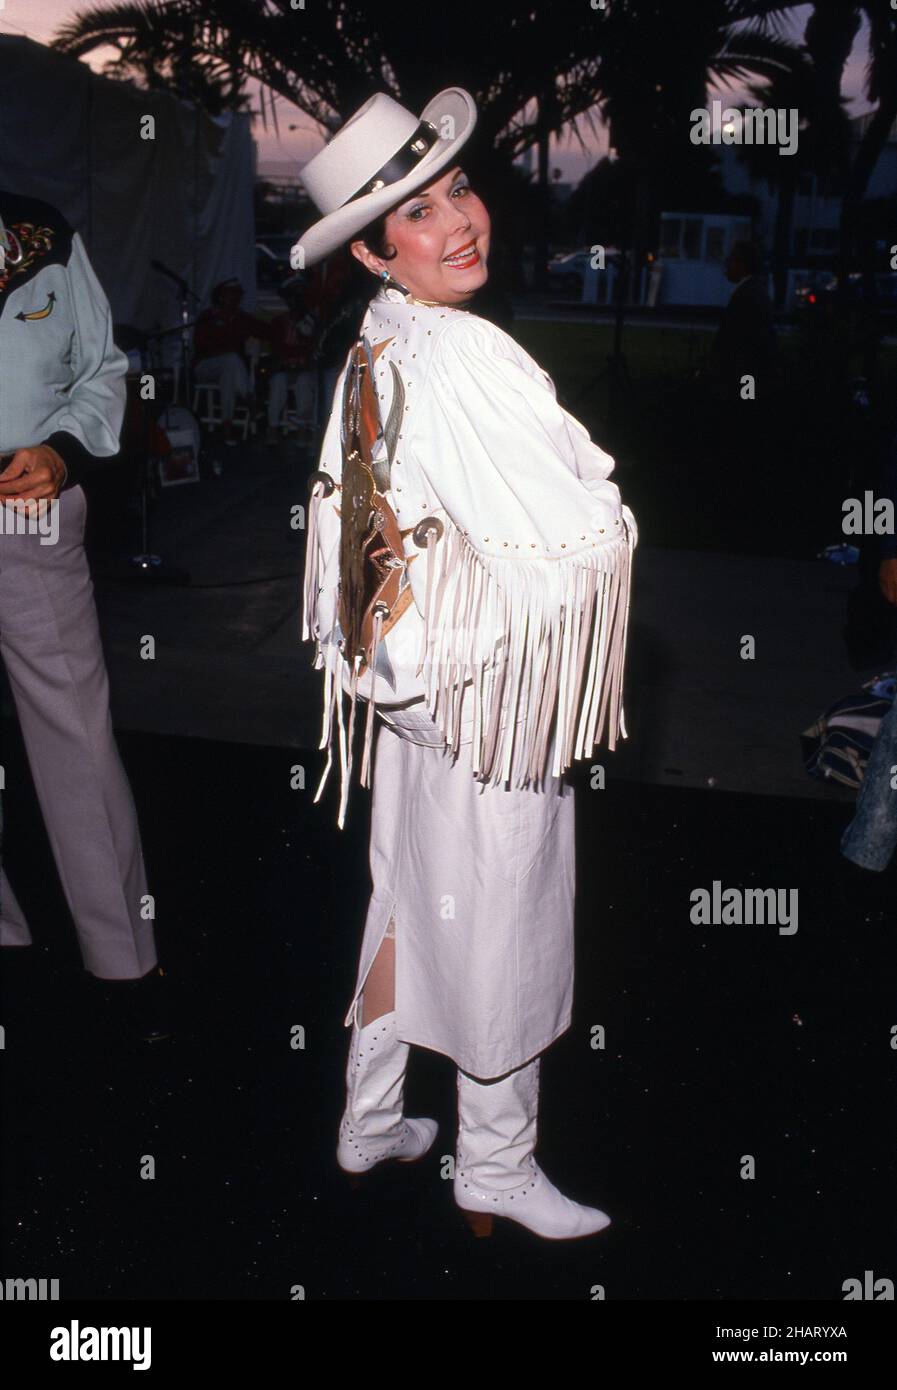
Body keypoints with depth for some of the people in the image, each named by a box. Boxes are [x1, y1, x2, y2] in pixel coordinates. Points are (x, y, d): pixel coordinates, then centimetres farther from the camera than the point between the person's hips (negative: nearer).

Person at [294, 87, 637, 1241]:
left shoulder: (375, 352, 4)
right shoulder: (459, 362, -24)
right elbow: (569, 551, -25)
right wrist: (608, 519, -3)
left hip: (418, 686, 9)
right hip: (495, 693, -8)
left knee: (413, 903, 22)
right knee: (502, 929, 9)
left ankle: (370, 1124, 40)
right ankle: (496, 1169, 31)